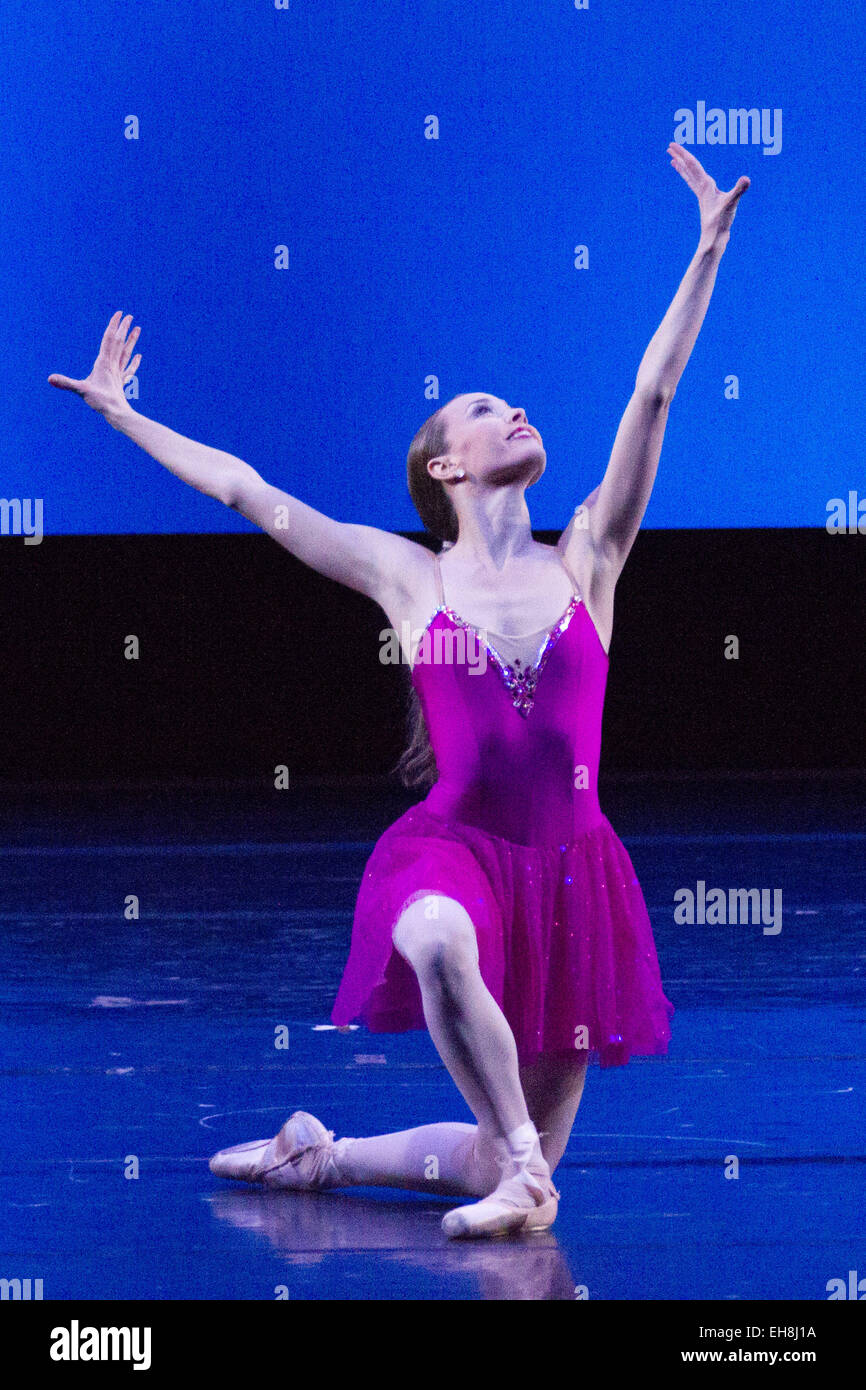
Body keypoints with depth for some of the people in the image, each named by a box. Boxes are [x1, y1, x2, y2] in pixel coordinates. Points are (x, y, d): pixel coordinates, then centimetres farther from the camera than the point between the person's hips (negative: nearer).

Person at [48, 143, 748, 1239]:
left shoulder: (585, 559, 6)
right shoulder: (408, 577, 4)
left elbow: (652, 397, 1)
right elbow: (244, 489, 9)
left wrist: (708, 249, -3)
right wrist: (121, 414, 11)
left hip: (568, 867, 2)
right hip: (453, 847, -2)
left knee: (513, 1164, 4)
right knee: (439, 941, -43)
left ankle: (323, 1157, 31)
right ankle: (519, 1165, -27)